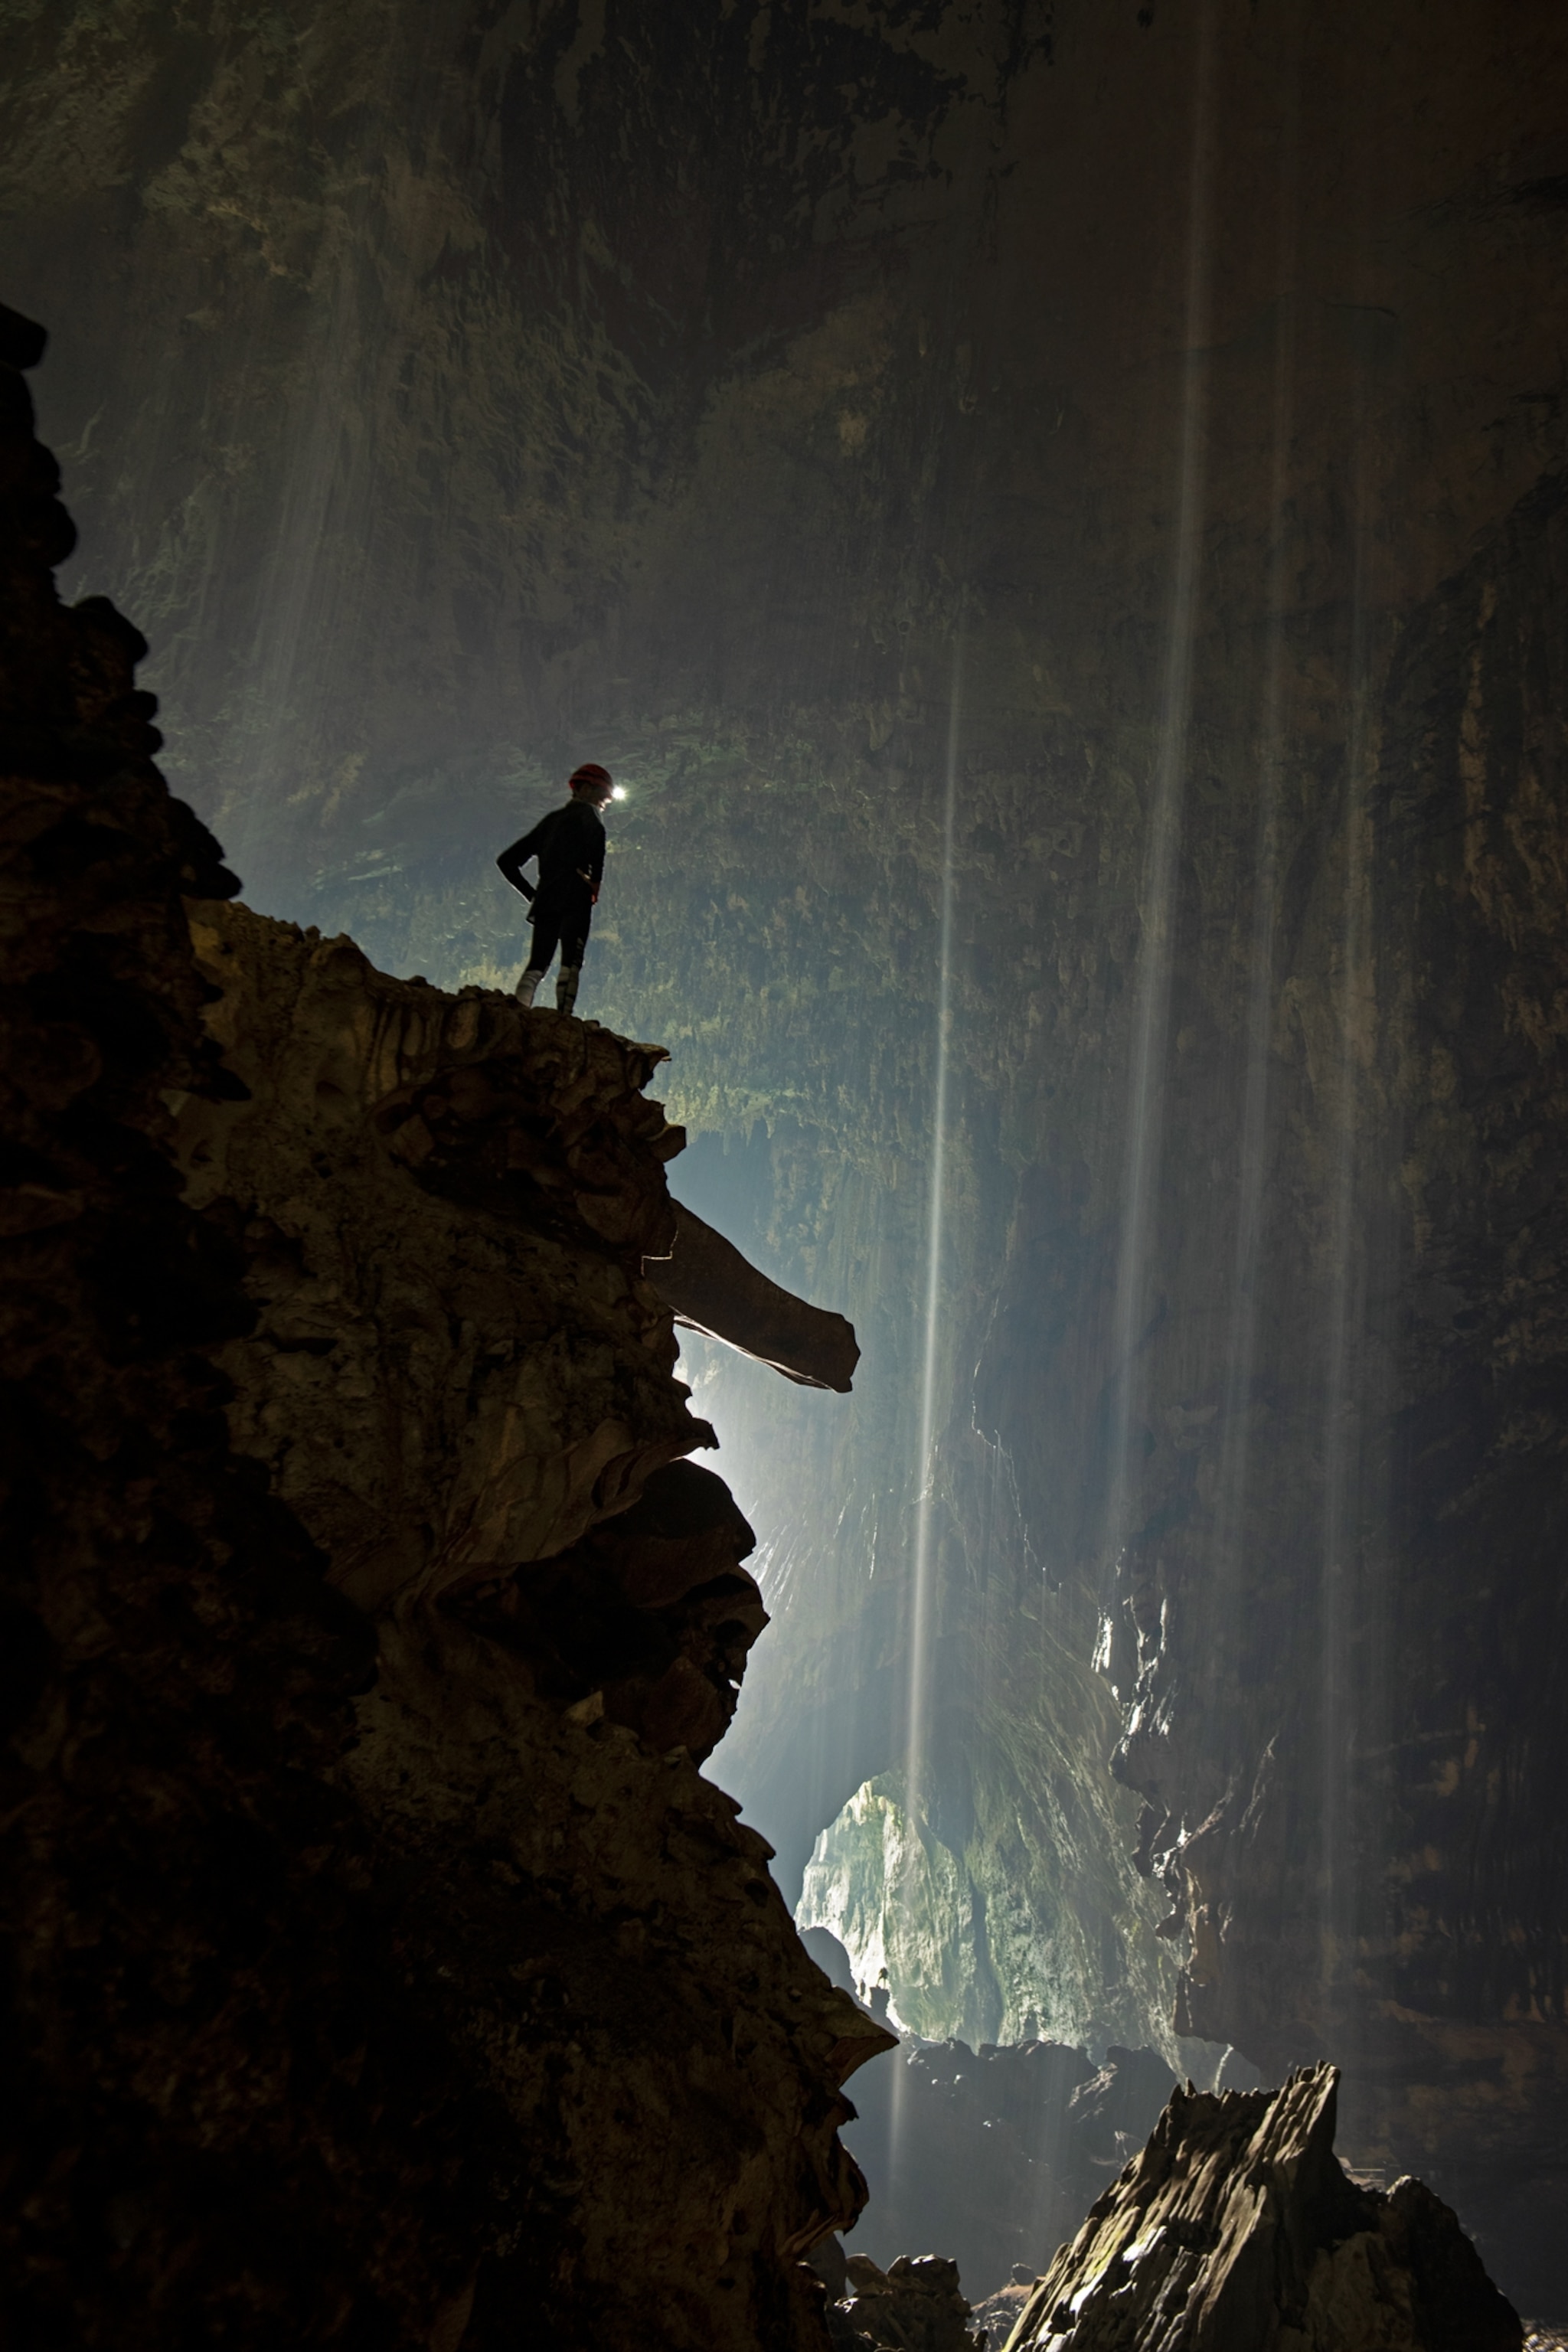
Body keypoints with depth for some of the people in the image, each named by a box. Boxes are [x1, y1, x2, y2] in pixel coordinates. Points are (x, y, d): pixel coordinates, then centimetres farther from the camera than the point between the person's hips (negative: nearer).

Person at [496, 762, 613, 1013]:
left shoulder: (550, 820, 28)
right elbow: (596, 835, -20)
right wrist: (595, 881, -12)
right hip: (575, 899, -6)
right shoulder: (587, 813, 8)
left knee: (536, 964, 3)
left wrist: (530, 893, 24)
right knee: (571, 961, -14)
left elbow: (507, 861, 28)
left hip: (545, 900, 6)